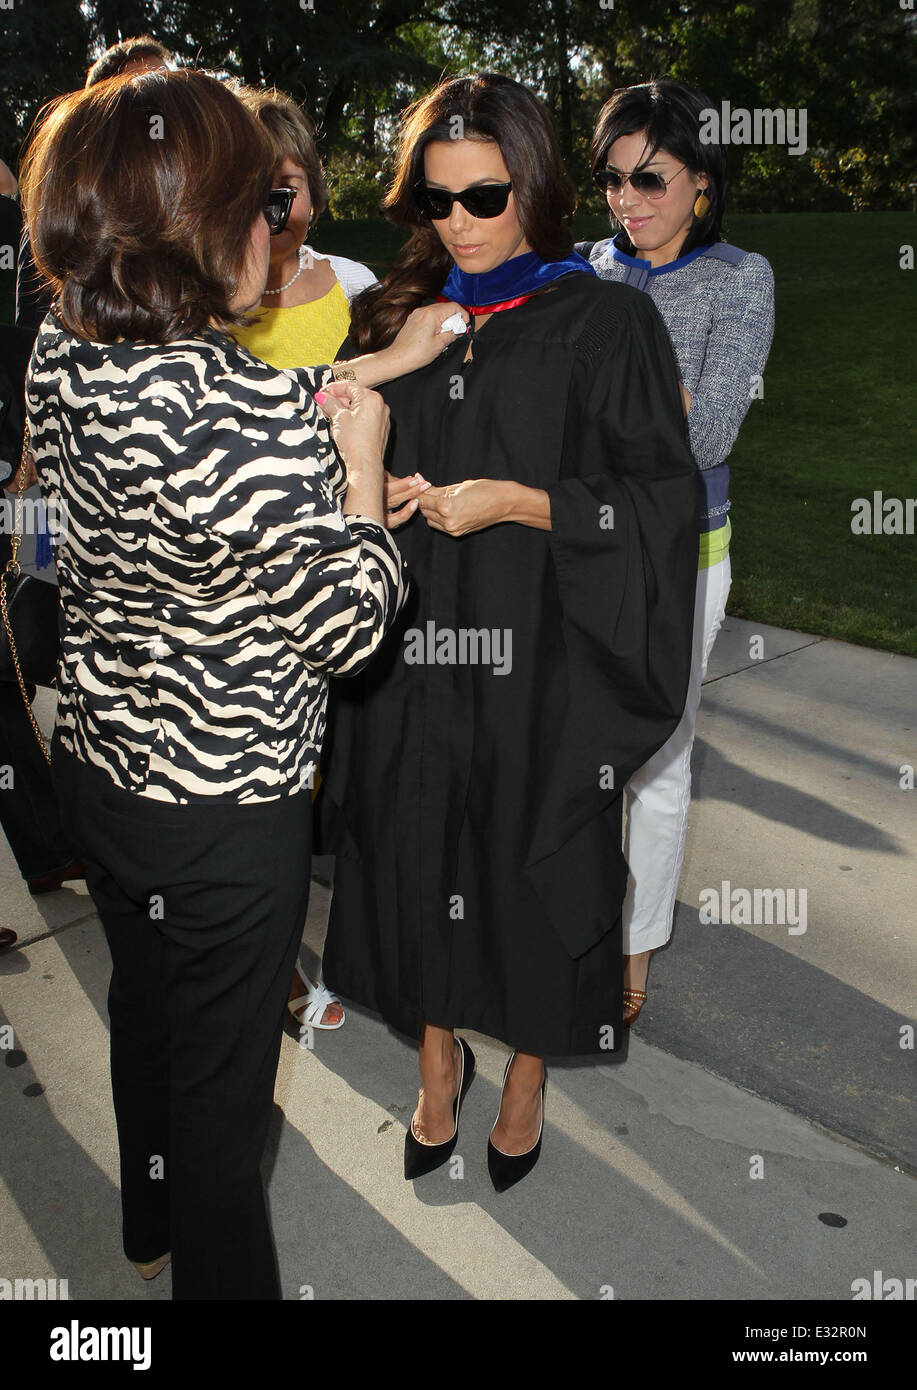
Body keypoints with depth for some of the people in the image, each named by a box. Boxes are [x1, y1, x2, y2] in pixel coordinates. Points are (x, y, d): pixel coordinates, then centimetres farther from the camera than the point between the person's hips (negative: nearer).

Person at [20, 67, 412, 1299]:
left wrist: (373, 368, 11)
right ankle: (220, 1276, 40)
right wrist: (361, 466, -9)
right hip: (227, 808, -8)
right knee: (223, 1062, 14)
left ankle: (153, 1225, 55)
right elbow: (346, 625, -22)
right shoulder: (254, 409, -28)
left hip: (96, 768, 8)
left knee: (146, 1002, 29)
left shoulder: (62, 359, -3)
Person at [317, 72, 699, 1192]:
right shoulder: (396, 319, 9)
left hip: (540, 654, -3)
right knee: (416, 855, 11)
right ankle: (439, 1056, 36)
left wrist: (515, 501, -18)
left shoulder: (604, 322, -4)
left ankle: (527, 1076, 34)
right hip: (411, 649, 4)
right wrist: (370, 493, -6)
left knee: (534, 860, 8)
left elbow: (659, 499, -8)